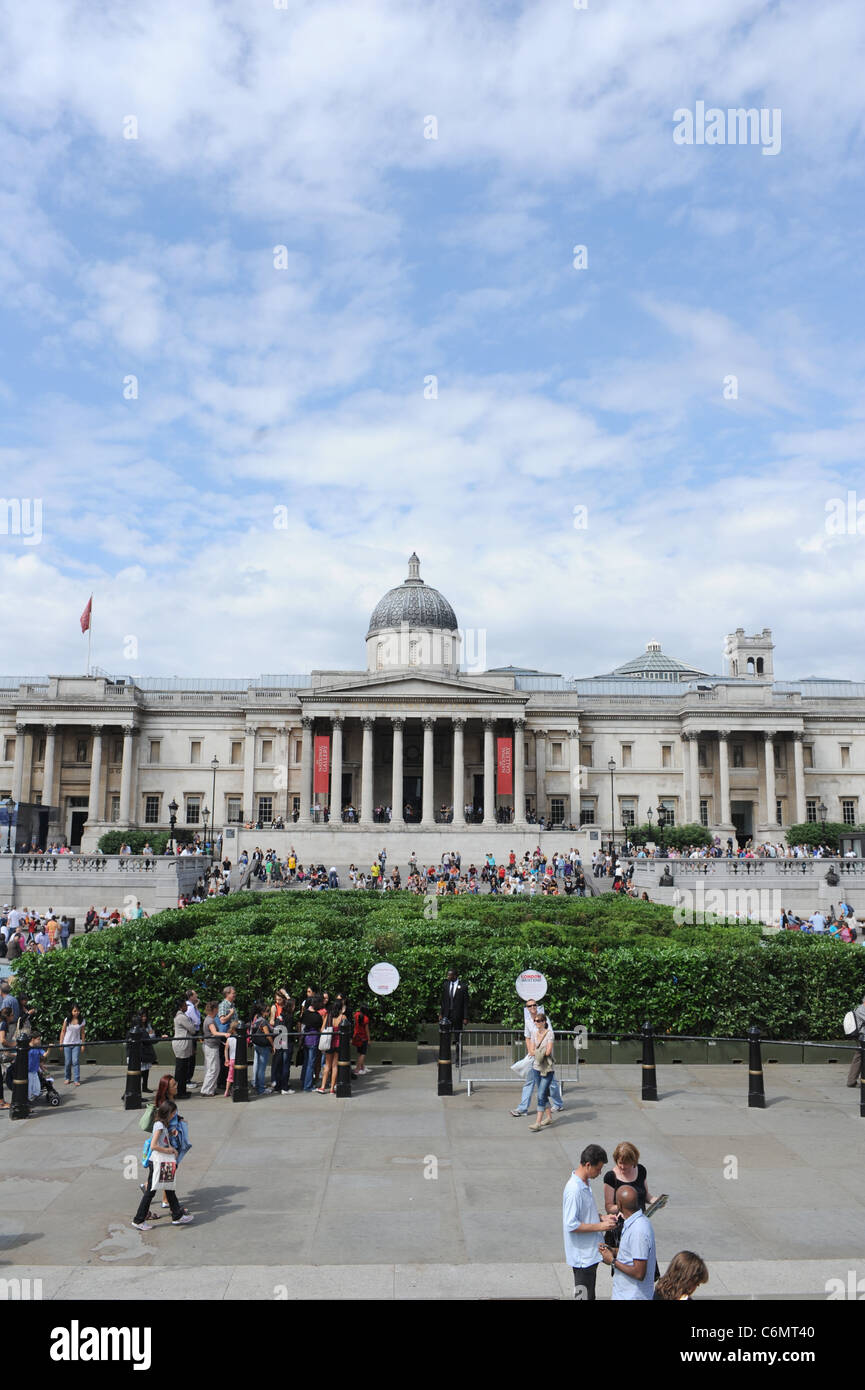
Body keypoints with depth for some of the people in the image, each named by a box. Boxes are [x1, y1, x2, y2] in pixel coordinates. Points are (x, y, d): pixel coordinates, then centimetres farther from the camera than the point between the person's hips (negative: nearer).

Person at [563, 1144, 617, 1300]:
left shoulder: (585, 1183, 5)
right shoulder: (574, 1190, -27)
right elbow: (571, 1225, -26)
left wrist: (602, 1217, 4)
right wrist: (600, 1226, -21)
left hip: (590, 1252, 9)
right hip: (582, 1256, -9)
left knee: (590, 1293, 20)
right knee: (583, 1294, 2)